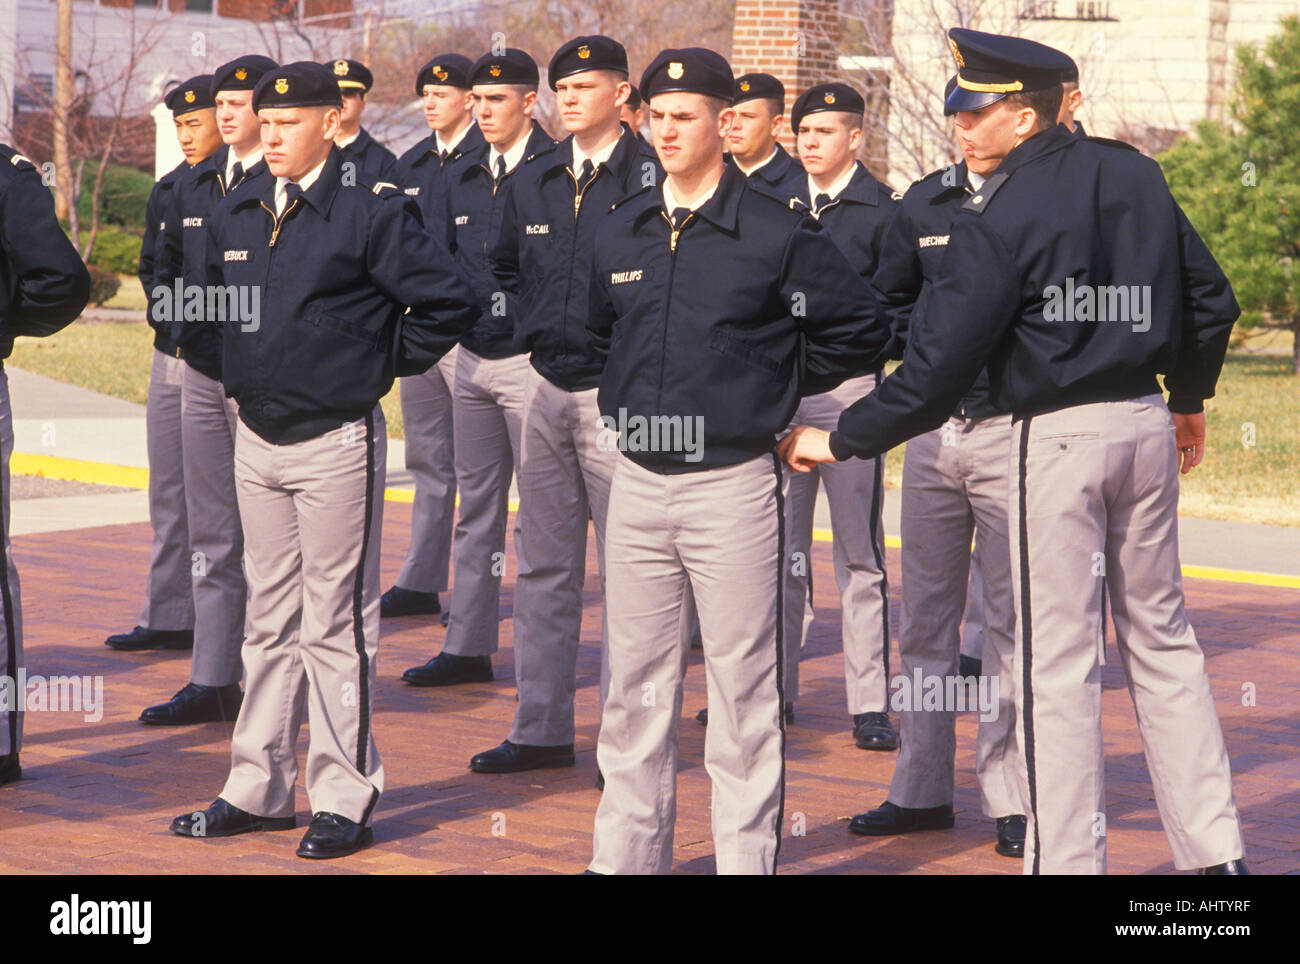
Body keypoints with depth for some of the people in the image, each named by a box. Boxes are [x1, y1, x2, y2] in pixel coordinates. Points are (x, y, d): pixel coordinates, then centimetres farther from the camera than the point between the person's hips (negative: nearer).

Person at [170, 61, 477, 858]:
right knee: (270, 620, 13)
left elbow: (449, 302, -13)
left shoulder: (373, 212, -12)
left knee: (335, 626, -2)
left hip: (336, 441, -7)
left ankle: (345, 799, 5)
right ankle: (260, 787, 21)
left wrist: (385, 364, -6)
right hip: (257, 438, 7)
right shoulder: (237, 216, 8)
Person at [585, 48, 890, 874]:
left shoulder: (779, 234, -7)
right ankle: (627, 852, 19)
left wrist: (765, 381, 4)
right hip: (638, 482, 5)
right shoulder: (619, 233, 9)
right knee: (635, 684, 10)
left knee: (743, 688, 0)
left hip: (734, 485, -5)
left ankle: (749, 857, 8)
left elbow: (863, 335, 0)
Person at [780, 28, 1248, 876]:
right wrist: (1189, 399, 30)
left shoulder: (999, 214, -13)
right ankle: (1214, 849, 15)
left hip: (1059, 438, -7)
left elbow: (940, 365, -14)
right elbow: (1211, 302, 14)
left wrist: (840, 442, -5)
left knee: (1058, 663, 0)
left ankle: (1068, 859, 3)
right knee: (1162, 638, 14)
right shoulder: (1135, 175, 7)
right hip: (1147, 424, 7)